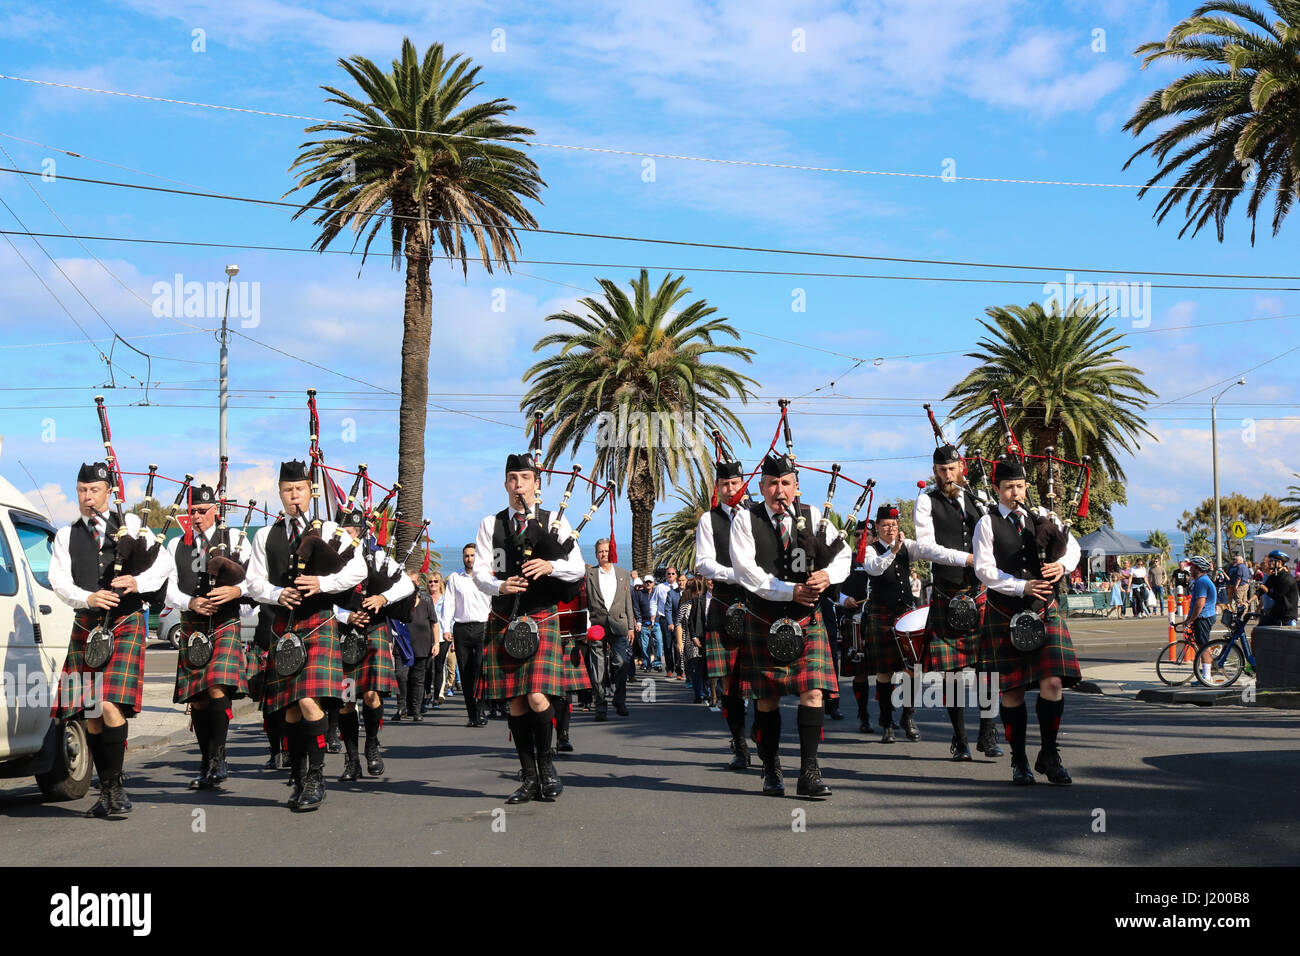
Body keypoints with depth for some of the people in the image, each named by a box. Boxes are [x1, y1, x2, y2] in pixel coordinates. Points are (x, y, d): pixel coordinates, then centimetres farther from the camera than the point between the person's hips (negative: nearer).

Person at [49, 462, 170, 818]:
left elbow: (162, 565, 4)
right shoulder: (67, 535, 14)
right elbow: (59, 581, 2)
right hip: (85, 627, 3)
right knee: (90, 714, 4)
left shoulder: (130, 523, 9)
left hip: (126, 625, -3)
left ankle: (116, 782, -6)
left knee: (111, 707, -17)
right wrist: (88, 598, -17)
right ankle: (107, 788, 16)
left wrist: (138, 582, -16)